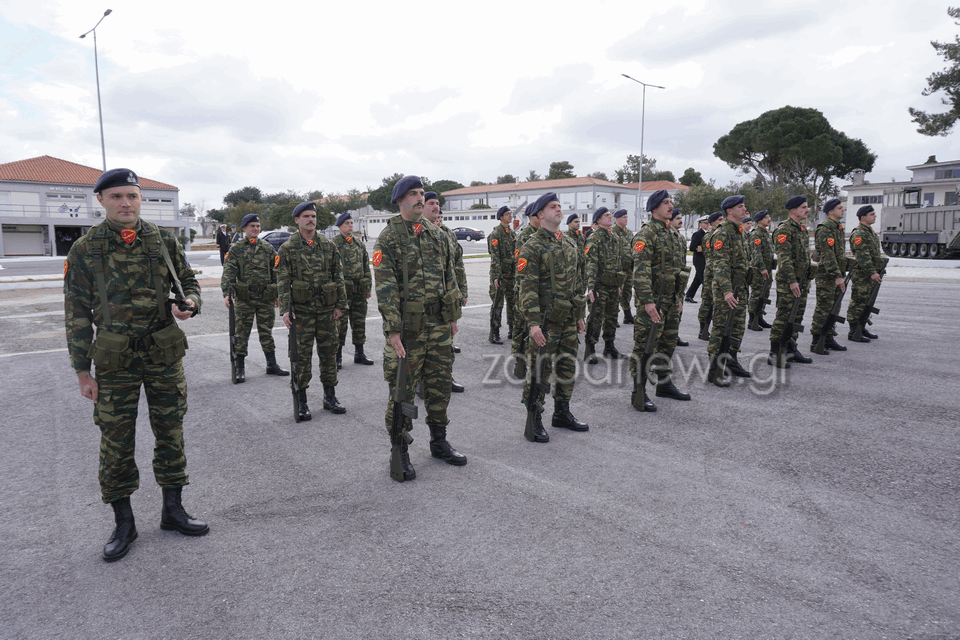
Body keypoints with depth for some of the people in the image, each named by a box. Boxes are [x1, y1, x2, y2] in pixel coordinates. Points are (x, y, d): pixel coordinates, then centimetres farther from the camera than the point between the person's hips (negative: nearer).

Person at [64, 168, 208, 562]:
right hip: (115, 359, -2)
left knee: (171, 433, 10)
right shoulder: (85, 251, -3)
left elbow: (188, 282, 14)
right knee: (116, 442, 6)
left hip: (165, 354, 2)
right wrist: (82, 371, -3)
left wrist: (189, 303, -11)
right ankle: (124, 523, 23)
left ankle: (172, 510, 27)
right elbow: (77, 313, -1)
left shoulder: (164, 242, 2)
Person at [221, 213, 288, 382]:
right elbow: (228, 273, -8)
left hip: (266, 298, 2)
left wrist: (278, 294, 9)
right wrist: (226, 294, -21)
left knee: (267, 332, 10)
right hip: (244, 298, -2)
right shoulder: (236, 249, 1)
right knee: (242, 333, 3)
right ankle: (239, 369, 11)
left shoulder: (268, 248, 9)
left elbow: (276, 272, 12)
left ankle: (272, 365, 20)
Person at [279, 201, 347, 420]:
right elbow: (283, 280, -2)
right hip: (302, 309, -3)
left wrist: (340, 304, 2)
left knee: (329, 351, 9)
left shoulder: (328, 245, 7)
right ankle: (301, 401, 12)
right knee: (302, 354, 1)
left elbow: (338, 275, 8)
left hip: (327, 308, 3)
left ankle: (330, 397, 21)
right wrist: (285, 309, -10)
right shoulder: (288, 248, 0)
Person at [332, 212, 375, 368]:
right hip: (342, 289, -5)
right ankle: (338, 357, 5)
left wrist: (368, 287, 12)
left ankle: (359, 354, 20)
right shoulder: (334, 244, -2)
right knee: (340, 322, -3)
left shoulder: (360, 245, 14)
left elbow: (366, 267, 17)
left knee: (359, 321, 9)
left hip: (359, 290, 5)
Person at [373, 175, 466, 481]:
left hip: (439, 324, 6)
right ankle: (400, 453, 15)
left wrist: (453, 316, 11)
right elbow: (385, 287, -13)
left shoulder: (437, 234, 11)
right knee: (402, 390, 2)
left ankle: (439, 442, 29)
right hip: (407, 327, -5)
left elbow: (449, 276, 15)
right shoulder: (388, 238, -7)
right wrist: (392, 330, -19)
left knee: (440, 385, 13)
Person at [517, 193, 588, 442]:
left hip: (568, 320, 8)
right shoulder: (532, 247, -10)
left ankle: (562, 414, 30)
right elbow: (527, 288, -16)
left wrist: (580, 315, 17)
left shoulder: (569, 244, 14)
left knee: (568, 369, 15)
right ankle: (534, 423, 10)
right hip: (546, 320, -7)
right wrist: (533, 322, -23)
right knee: (539, 371, -2)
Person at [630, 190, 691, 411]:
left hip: (671, 300, 9)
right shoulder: (646, 234, -12)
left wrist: (679, 297, 21)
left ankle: (665, 383, 31)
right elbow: (641, 270, -21)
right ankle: (638, 393, 2)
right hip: (653, 299, -9)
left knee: (668, 343, 17)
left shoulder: (671, 233, 17)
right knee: (645, 346, -5)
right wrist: (647, 300, -28)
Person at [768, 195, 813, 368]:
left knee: (797, 316, 12)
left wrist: (808, 278, 21)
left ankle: (791, 350, 22)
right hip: (787, 281, -9)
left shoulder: (802, 229, 17)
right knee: (783, 317, -8)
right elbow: (784, 258, -20)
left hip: (801, 280, 9)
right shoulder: (783, 230, -12)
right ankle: (774, 354, -3)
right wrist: (792, 280, -24)